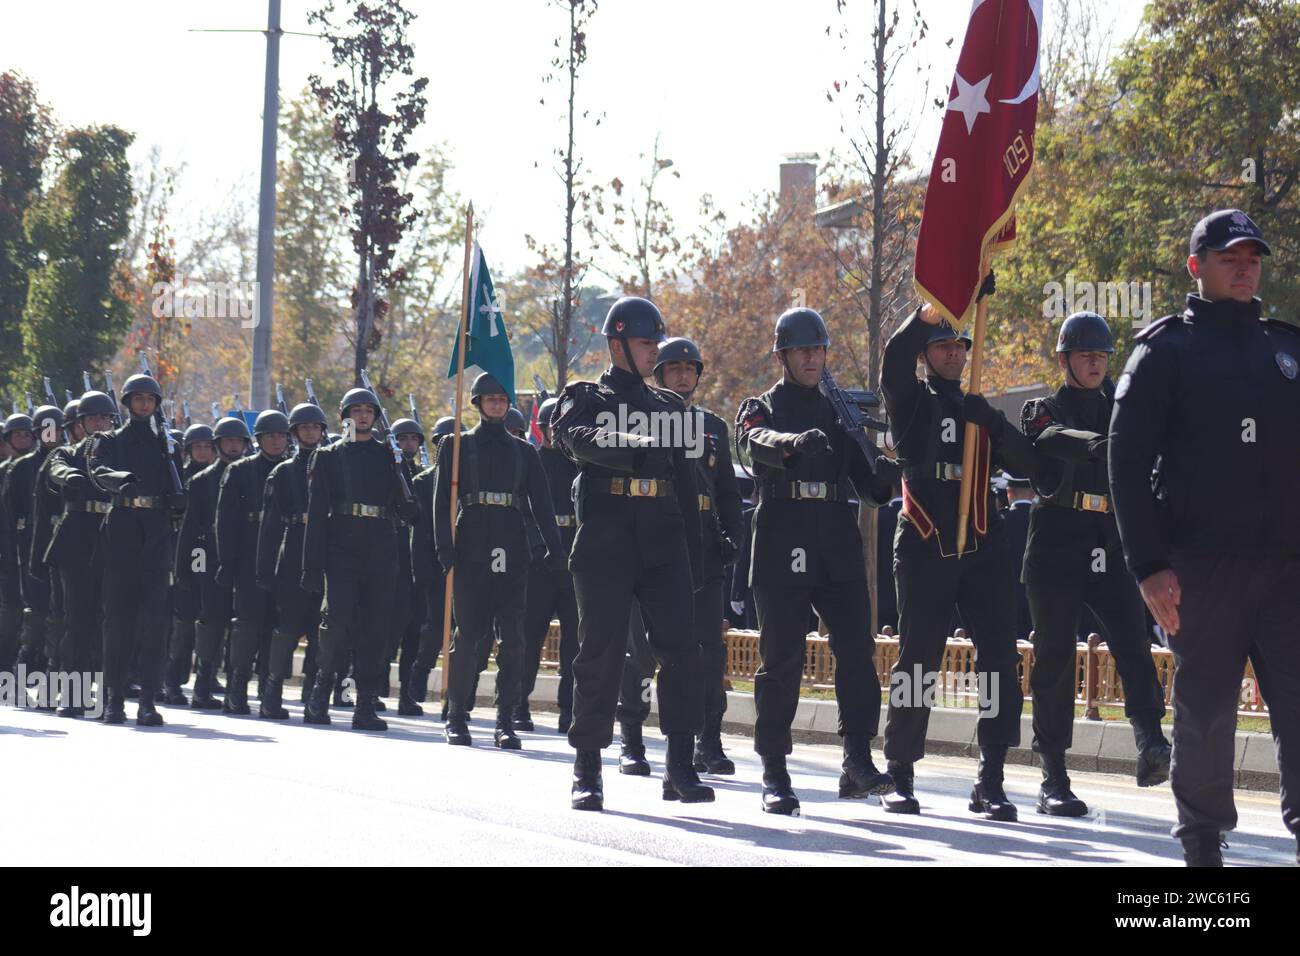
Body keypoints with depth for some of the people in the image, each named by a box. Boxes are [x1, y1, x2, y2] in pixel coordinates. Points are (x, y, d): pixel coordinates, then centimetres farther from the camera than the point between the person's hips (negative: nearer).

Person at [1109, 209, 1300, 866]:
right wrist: (1149, 564, -11)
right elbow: (1128, 460, -3)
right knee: (1206, 709, 3)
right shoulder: (1166, 350, 2)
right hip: (1202, 565, -3)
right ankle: (1202, 841, 15)